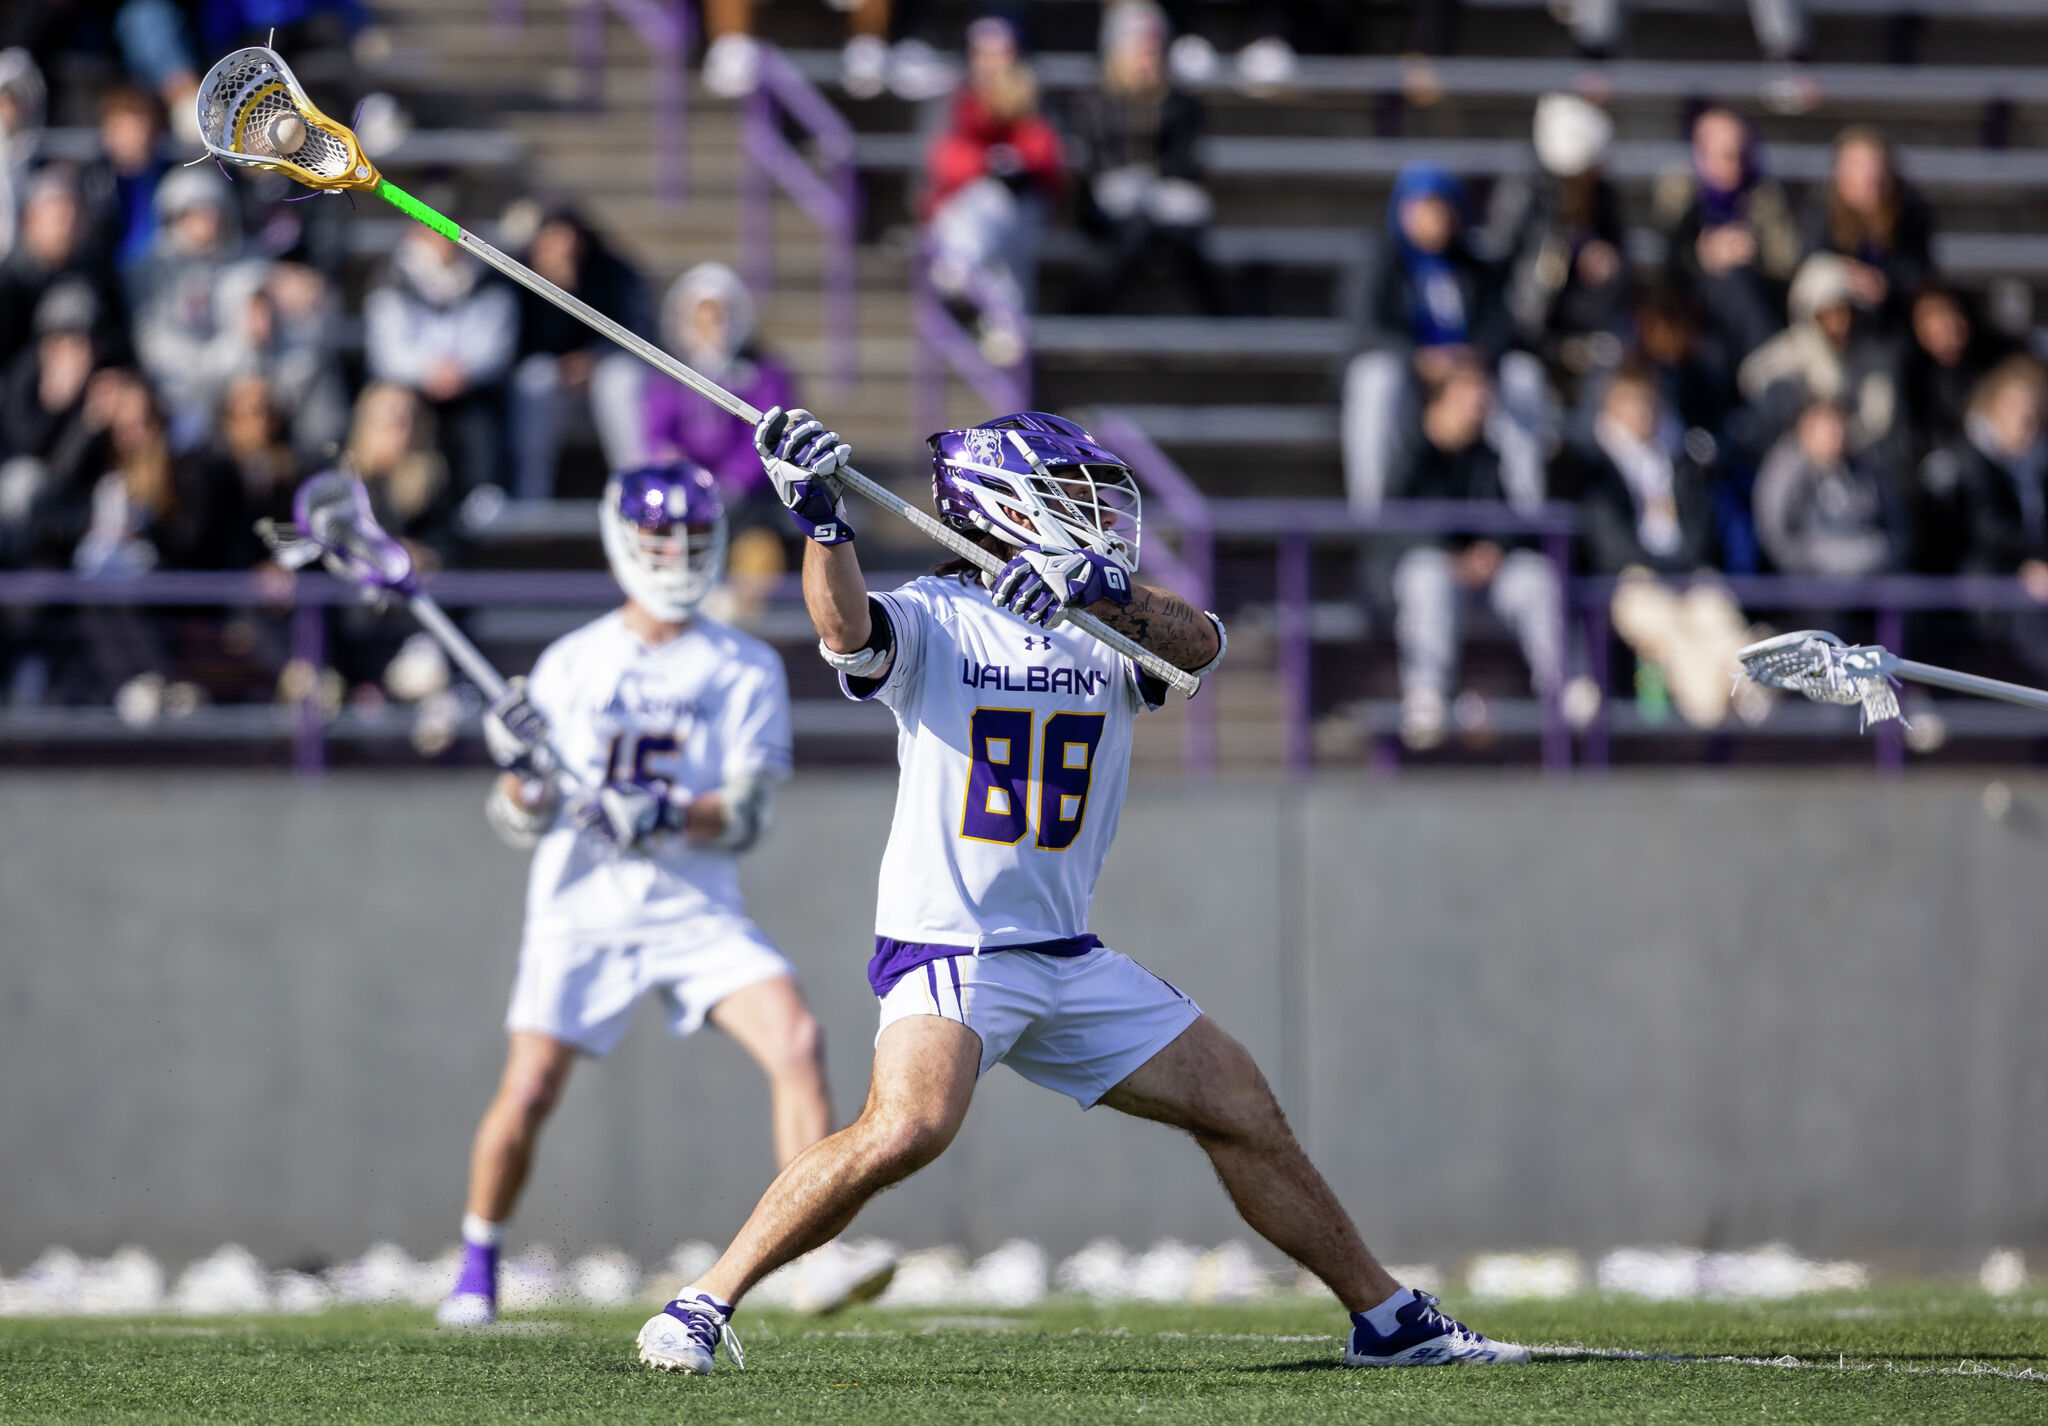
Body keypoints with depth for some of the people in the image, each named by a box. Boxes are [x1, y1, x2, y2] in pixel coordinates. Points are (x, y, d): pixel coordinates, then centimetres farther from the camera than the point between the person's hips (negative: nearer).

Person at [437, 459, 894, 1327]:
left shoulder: (745, 671, 2)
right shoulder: (569, 666, 3)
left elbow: (745, 817, -7)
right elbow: (518, 824, 3)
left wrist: (669, 817, -26)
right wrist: (523, 771, -18)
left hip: (696, 909, 0)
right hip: (582, 907, 0)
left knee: (795, 1039, -21)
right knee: (526, 1094, -8)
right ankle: (477, 1268, 17)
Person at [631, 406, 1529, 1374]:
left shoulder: (1108, 627, 9)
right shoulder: (935, 621, -6)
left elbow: (1199, 644, -12)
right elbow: (848, 630, -28)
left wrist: (1099, 587, -30)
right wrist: (820, 520, -46)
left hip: (1069, 964, 6)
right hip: (945, 951, -6)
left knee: (1245, 1114, 8)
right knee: (907, 1129, -31)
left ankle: (1387, 1321, 23)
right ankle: (701, 1305, -21)